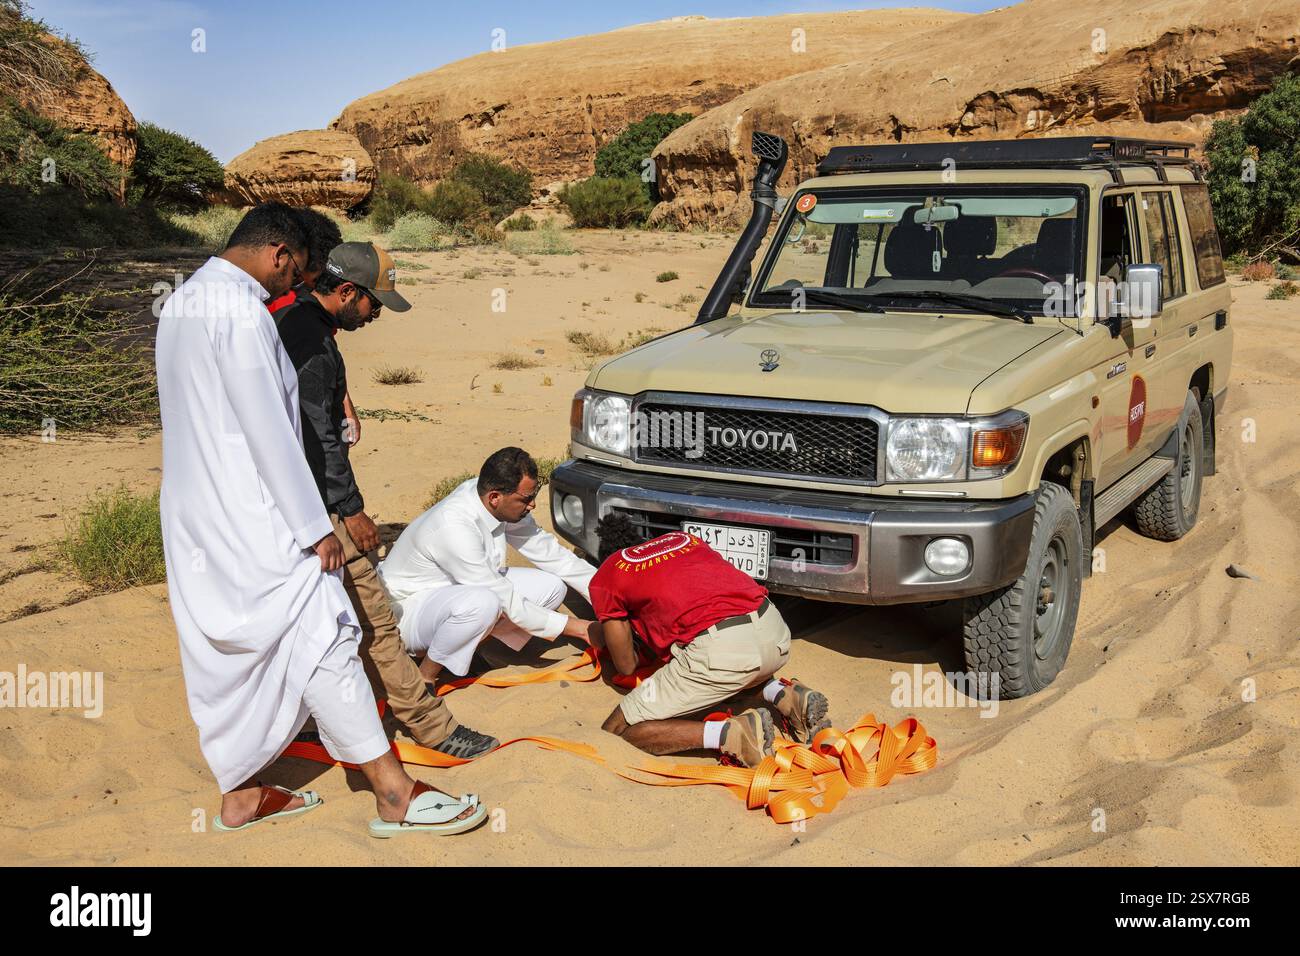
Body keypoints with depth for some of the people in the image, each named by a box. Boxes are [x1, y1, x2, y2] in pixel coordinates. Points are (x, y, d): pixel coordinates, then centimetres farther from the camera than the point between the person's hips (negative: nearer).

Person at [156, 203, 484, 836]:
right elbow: (268, 429, -20)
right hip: (248, 517, -10)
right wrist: (314, 527, -15)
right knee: (320, 641, -6)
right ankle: (394, 795, -2)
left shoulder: (180, 303, 14)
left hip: (191, 515, 10)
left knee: (222, 655, 15)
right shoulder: (241, 311, -17)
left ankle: (239, 795, 25)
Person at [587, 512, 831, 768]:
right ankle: (783, 693, 12)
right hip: (775, 632, 6)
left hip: (718, 648, -6)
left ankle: (729, 733, -10)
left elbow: (626, 666, 20)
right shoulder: (685, 538, 31)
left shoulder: (603, 578, 16)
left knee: (618, 731, 9)